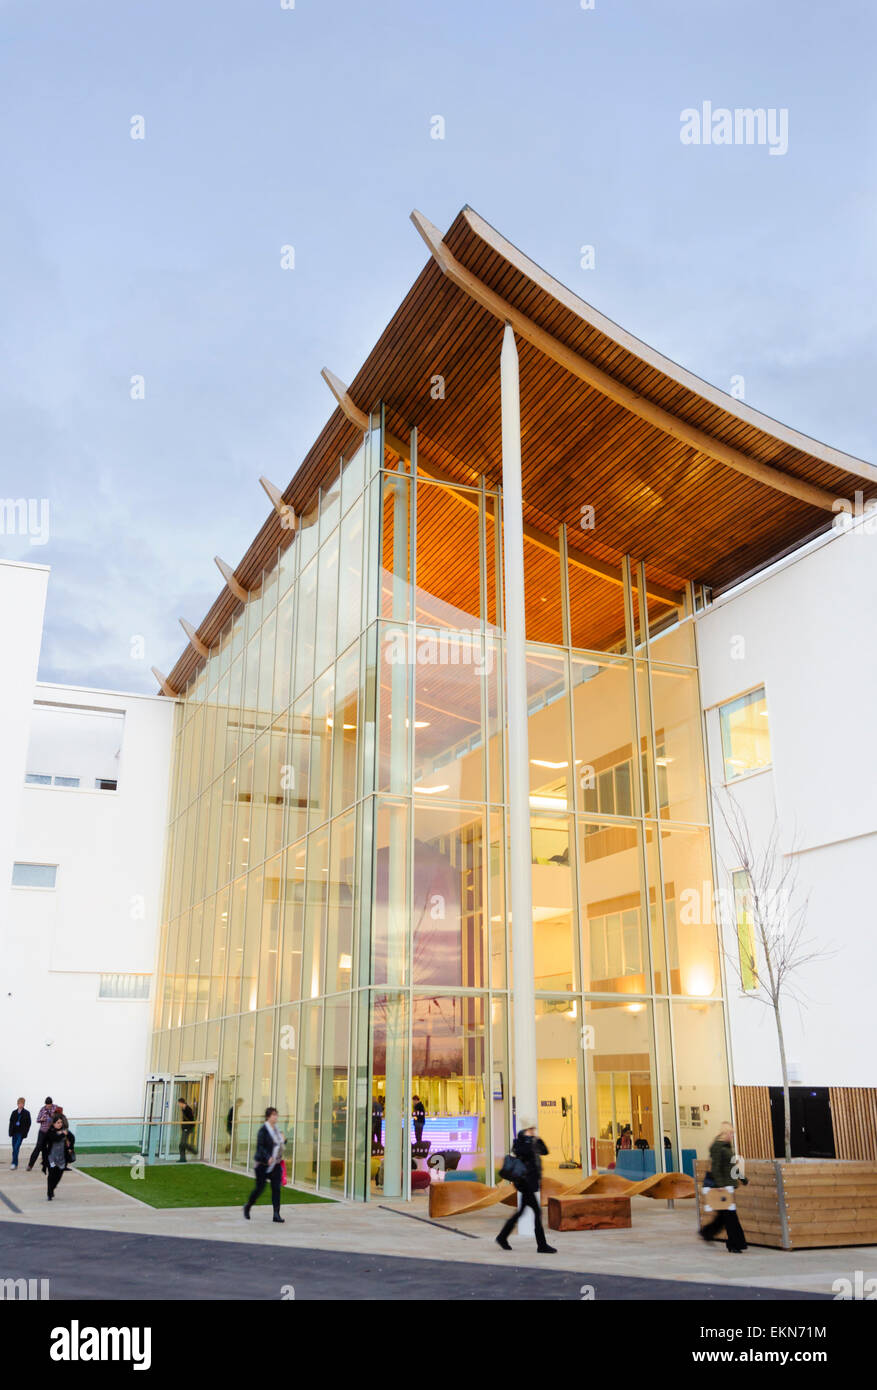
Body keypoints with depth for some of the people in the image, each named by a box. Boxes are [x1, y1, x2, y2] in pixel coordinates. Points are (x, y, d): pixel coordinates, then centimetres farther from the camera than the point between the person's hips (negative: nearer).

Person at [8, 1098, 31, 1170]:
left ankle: (14, 1163, -12)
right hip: (15, 1133, 4)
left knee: (16, 1148, -14)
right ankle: (15, 1164, 17)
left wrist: (25, 1133, -8)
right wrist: (10, 1132, 1)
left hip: (21, 1133, -4)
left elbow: (28, 1124, -1)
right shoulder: (14, 1112, 7)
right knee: (14, 1149, 7)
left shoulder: (26, 1113, -2)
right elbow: (11, 1122, 9)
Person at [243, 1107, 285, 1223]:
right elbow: (260, 1146, -20)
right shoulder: (263, 1130, -13)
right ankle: (247, 1206, 29)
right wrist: (268, 1157, -32)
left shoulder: (276, 1129, 9)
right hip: (263, 1164, -6)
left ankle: (276, 1214, -3)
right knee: (260, 1188, 3)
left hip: (275, 1164, 6)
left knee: (276, 1188, -4)